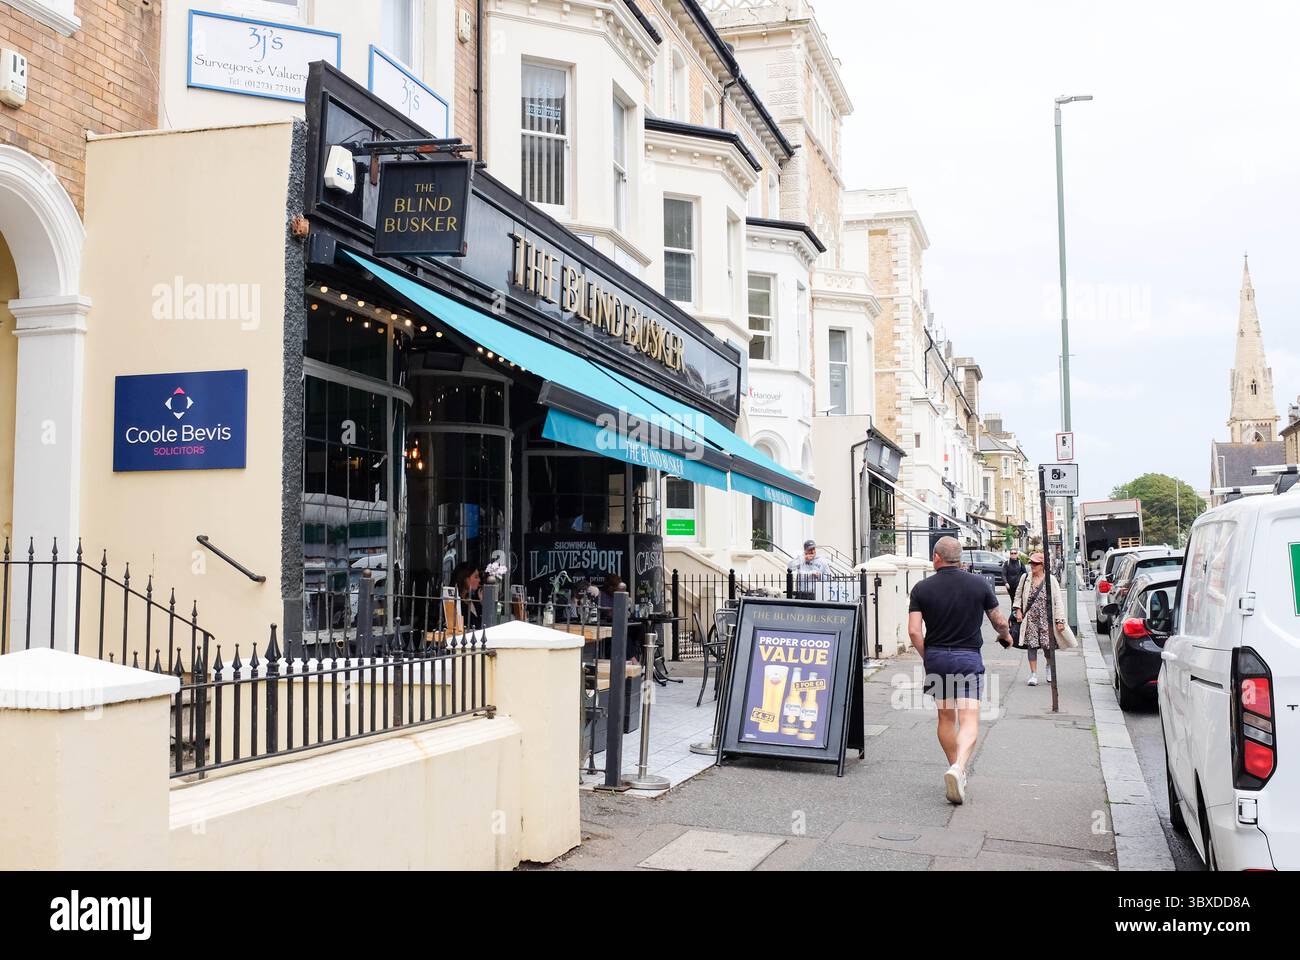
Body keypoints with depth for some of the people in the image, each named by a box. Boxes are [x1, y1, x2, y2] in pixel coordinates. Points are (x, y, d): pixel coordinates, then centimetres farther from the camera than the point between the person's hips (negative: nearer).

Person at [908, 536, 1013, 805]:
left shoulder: (922, 588, -3)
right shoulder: (979, 584, -2)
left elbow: (914, 631, -9)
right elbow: (999, 621, 8)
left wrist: (927, 657, 6)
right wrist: (1005, 636, 30)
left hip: (936, 656, 2)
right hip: (968, 657, -2)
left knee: (946, 717, 17)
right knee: (969, 720, -7)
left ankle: (956, 770, 27)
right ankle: (958, 768, -28)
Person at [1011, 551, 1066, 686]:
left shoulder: (1051, 580, -5)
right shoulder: (1026, 578, 4)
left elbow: (1058, 601, -5)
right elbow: (1018, 595, 16)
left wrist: (1060, 620, -10)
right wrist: (1018, 610, 4)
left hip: (1046, 619, -2)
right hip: (1030, 619, 2)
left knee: (1048, 645, 6)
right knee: (1032, 645, -1)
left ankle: (1049, 668, 35)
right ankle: (1033, 674, 7)